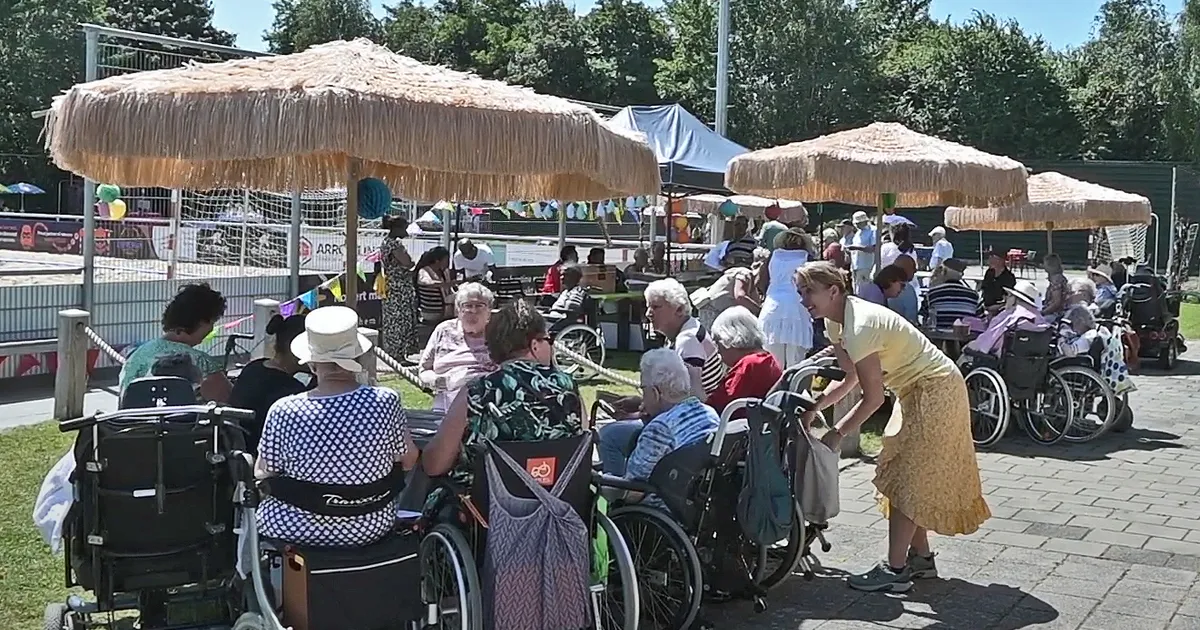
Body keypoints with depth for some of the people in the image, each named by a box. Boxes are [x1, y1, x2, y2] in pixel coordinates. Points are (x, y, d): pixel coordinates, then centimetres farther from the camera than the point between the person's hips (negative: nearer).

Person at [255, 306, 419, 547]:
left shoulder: (284, 412, -21)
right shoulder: (386, 403, -18)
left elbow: (263, 474, -5)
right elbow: (408, 461, -2)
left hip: (295, 532, -1)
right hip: (370, 529, 1)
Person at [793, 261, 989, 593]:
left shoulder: (859, 328, -29)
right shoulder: (836, 322, 1)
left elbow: (873, 398, -24)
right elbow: (848, 377, 6)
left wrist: (837, 433, -18)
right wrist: (814, 408, -5)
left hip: (936, 393, -10)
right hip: (918, 391, 10)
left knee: (907, 479, -7)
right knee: (906, 476, 14)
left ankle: (895, 570, -2)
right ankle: (920, 556, 24)